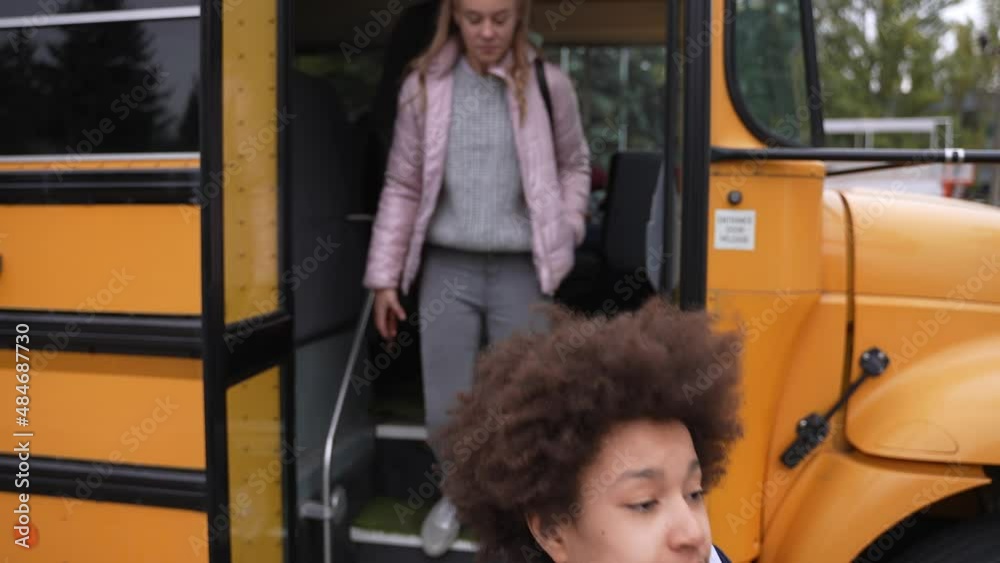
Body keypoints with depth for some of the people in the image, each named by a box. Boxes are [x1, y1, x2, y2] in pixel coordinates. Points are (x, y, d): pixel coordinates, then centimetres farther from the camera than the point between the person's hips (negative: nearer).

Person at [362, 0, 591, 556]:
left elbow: (574, 166, 15)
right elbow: (403, 186, 6)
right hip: (447, 269, 1)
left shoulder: (549, 84, 0)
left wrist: (566, 233, 1)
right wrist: (385, 277, 6)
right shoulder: (424, 86, 2)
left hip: (521, 272, -1)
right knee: (446, 413, 7)